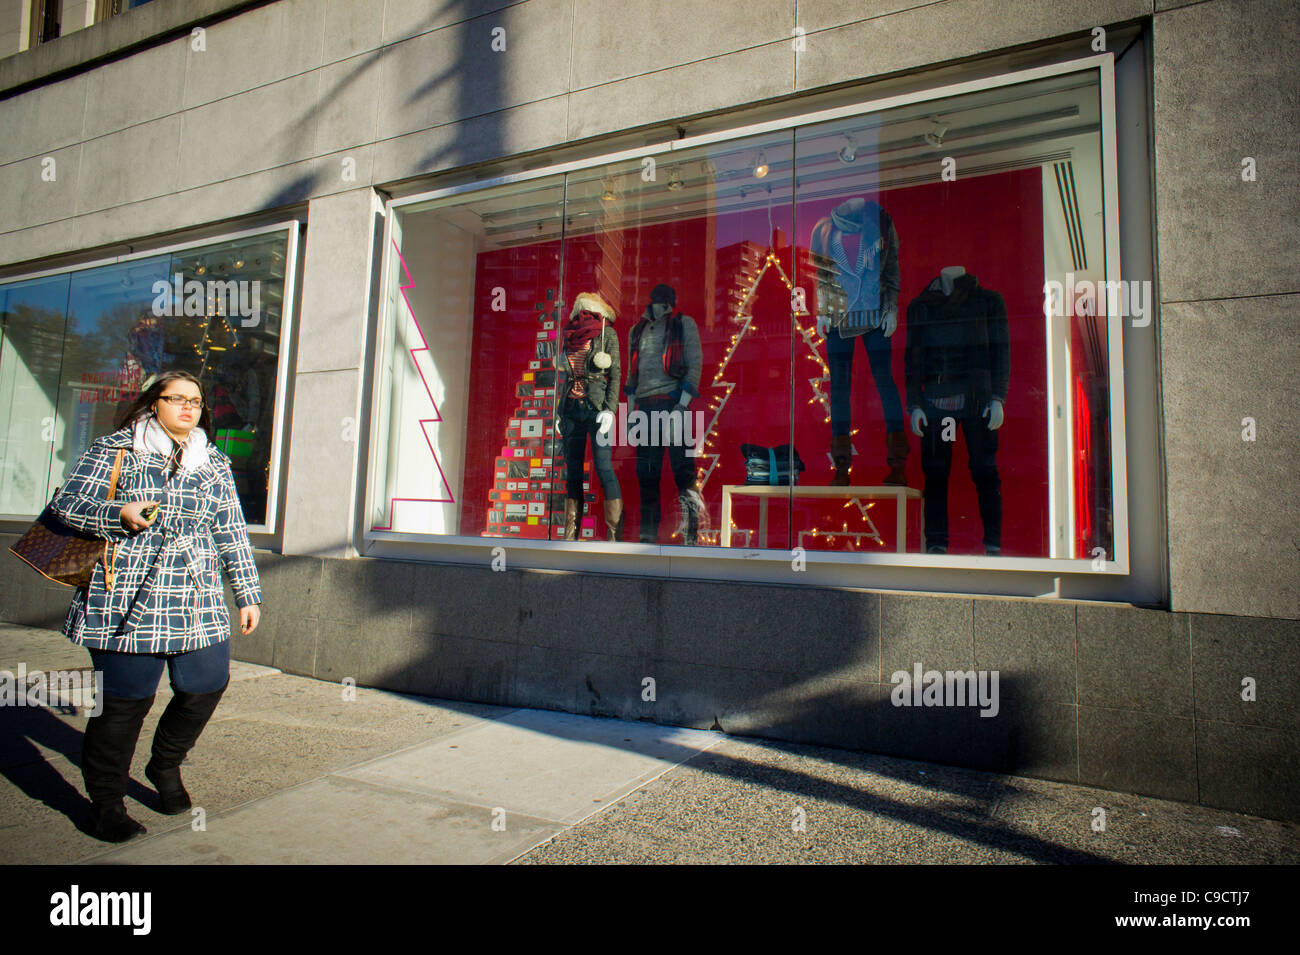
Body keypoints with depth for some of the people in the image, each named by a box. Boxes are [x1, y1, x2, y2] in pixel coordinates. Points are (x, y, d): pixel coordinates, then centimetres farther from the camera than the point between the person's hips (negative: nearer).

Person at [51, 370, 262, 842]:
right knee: (124, 699, -1)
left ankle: (165, 767, 32)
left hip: (197, 603, 4)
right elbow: (66, 503, 3)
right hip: (126, 600, -4)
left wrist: (248, 594, 12)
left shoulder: (214, 464, 14)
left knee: (206, 686, 5)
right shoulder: (114, 450, 5)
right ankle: (105, 804, 19)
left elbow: (232, 534, 15)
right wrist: (119, 515, -16)